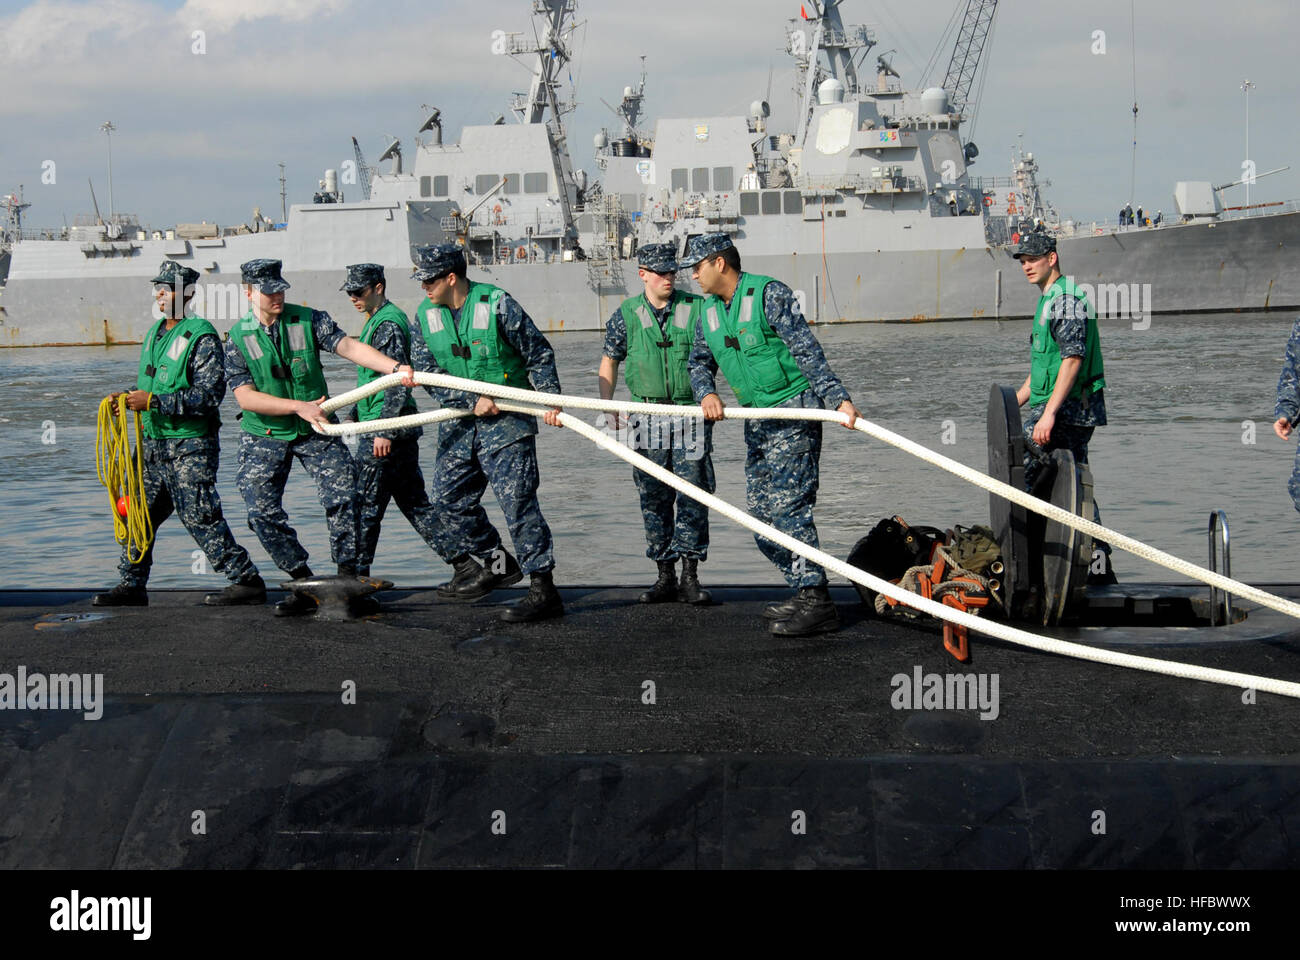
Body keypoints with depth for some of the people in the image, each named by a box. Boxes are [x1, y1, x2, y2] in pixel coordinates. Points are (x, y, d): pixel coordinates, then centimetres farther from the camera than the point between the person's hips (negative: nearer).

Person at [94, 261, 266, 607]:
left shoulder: (202, 336, -12)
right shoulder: (155, 332, 15)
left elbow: (209, 396, -20)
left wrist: (153, 401, -22)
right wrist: (129, 397, 4)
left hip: (191, 445, -8)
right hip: (154, 442, 8)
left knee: (200, 517, -10)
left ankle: (247, 581, -4)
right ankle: (131, 586, 21)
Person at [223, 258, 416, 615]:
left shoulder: (308, 320, -3)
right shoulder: (237, 338, -5)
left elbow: (348, 346, -16)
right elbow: (245, 397, -13)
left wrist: (395, 367, -32)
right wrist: (298, 406, -22)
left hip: (315, 430, 0)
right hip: (265, 437, 0)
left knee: (342, 492, -15)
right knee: (263, 511, -9)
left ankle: (348, 576, -3)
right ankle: (305, 583, 3)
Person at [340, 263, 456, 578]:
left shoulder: (388, 324, -13)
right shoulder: (377, 321, 19)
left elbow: (397, 382, -20)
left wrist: (384, 431, -22)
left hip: (383, 429, -10)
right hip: (394, 428, 10)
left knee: (365, 505, -5)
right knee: (413, 501, 11)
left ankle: (356, 573, 0)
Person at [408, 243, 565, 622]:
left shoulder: (497, 304, -12)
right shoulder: (425, 315, 3)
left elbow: (540, 354, -5)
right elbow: (426, 374, -2)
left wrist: (551, 399, -14)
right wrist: (473, 400, -14)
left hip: (506, 421, -7)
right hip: (460, 422, 7)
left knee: (517, 500, -11)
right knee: (448, 496, 11)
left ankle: (543, 589, -9)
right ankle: (497, 563, 28)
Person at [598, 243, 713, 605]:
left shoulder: (694, 309, 1)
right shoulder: (626, 315, 4)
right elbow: (609, 362, 12)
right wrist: (607, 408, 3)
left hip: (691, 415, -1)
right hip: (648, 418, 1)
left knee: (692, 494, -5)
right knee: (653, 498, 4)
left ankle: (690, 577, 0)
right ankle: (665, 577, 13)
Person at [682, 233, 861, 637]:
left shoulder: (769, 294, -13)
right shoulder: (708, 309, 11)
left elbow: (807, 351, -18)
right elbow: (699, 361, 13)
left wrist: (838, 398, -28)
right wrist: (707, 393, -10)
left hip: (794, 411, -9)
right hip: (756, 421, 9)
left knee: (788, 506, -15)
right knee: (761, 515, 10)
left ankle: (817, 604, -13)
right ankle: (805, 592, 20)